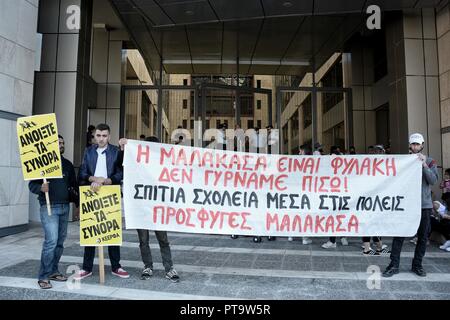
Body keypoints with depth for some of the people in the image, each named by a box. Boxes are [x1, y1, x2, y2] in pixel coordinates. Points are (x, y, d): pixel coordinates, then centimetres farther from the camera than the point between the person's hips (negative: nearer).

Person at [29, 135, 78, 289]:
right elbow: (32, 184, -3)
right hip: (49, 207, -5)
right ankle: (43, 276, -2)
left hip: (65, 207, 6)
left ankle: (53, 271, 21)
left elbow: (74, 186, 17)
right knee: (51, 240, -13)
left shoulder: (67, 164, 14)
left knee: (60, 241, 9)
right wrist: (40, 188, -25)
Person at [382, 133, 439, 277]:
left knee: (423, 237, 10)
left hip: (424, 205, 2)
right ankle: (394, 265, 5)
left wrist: (424, 165, -17)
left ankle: (417, 265, 24)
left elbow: (433, 180, -7)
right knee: (399, 235, -2)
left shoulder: (430, 162, 7)